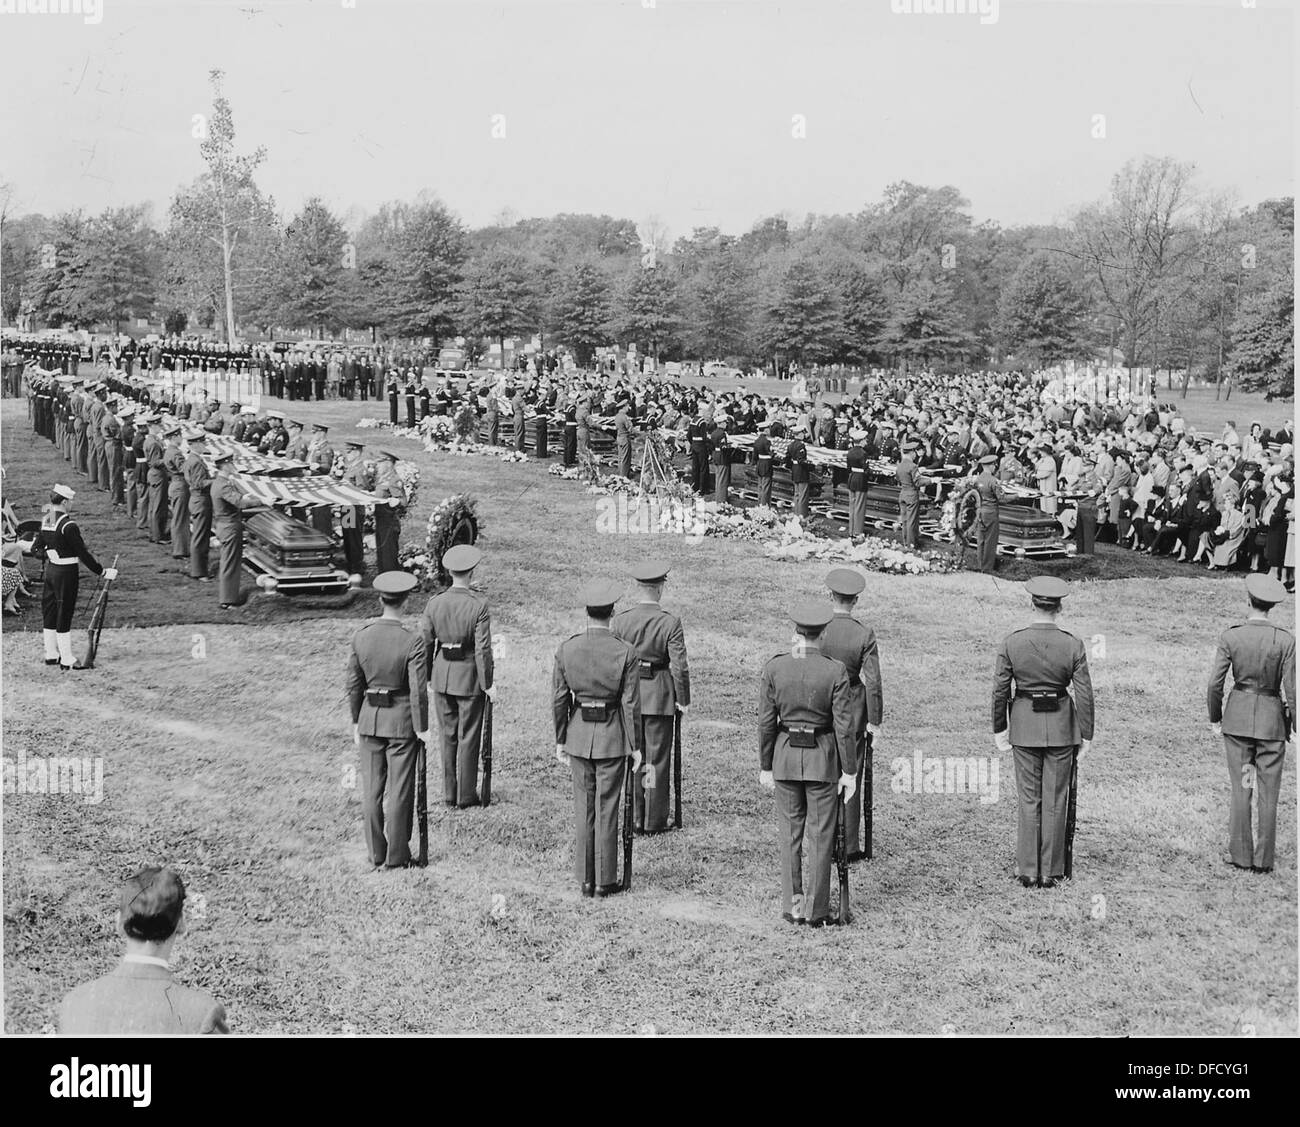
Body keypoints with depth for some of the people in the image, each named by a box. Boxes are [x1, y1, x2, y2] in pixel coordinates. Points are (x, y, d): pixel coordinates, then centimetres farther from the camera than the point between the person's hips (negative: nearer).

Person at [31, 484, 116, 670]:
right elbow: (83, 554, -20)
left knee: (49, 612, 15)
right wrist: (103, 571, -15)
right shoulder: (69, 526, -21)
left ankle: (51, 654, 26)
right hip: (66, 573, -8)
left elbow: (35, 548, 12)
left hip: (50, 569, 8)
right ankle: (66, 660, 5)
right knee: (64, 613, -1)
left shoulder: (45, 521, 4)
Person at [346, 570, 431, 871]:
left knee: (372, 788, 12)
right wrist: (422, 728, -6)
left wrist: (356, 721, 13)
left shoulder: (361, 636, -5)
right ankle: (396, 855, 13)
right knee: (400, 790, 6)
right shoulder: (412, 642, -17)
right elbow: (418, 690, -16)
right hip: (402, 721, -4)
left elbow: (354, 683, 2)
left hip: (370, 718, 4)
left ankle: (375, 854, 19)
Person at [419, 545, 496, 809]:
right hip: (470, 677, -4)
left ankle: (449, 793, 23)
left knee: (448, 736, 16)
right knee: (468, 737, 8)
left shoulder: (434, 603, -5)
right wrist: (488, 683, -7)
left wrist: (427, 677, 12)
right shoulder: (479, 605, -16)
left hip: (442, 677, 4)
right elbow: (483, 648, -16)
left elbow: (425, 643, 0)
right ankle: (466, 795, 15)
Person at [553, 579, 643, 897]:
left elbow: (558, 699, -1)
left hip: (579, 735, 2)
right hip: (613, 738, -2)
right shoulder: (626, 653, -13)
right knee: (607, 809, 6)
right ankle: (605, 881, 13)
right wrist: (636, 746, -1)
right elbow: (631, 704, -10)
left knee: (583, 807, 13)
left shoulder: (567, 649, -6)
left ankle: (586, 880, 18)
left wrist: (560, 740, 10)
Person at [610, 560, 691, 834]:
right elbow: (679, 666, -13)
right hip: (659, 695, -2)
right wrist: (684, 700, -1)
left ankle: (635, 819, 17)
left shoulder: (619, 620, -5)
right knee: (657, 758, 7)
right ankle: (654, 821, 12)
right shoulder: (670, 622, -12)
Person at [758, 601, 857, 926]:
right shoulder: (835, 671, -12)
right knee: (821, 833, 8)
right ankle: (817, 910, 12)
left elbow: (766, 722, -2)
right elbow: (843, 726, -10)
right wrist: (849, 771, -2)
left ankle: (792, 905, 15)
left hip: (785, 754, 2)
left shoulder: (773, 668, -7)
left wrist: (765, 766, 7)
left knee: (789, 832, 13)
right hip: (822, 756, -2)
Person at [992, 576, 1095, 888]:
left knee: (1028, 799, 10)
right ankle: (1051, 871, 13)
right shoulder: (1073, 645, -9)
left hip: (1024, 724, 0)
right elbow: (1084, 693, -6)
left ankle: (1028, 871, 12)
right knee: (1055, 800, 8)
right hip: (1061, 724, 0)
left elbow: (999, 689, -3)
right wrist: (1086, 734, 3)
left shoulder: (1011, 642, -8)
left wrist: (999, 729, 8)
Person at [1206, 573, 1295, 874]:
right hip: (1272, 719, -1)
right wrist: (1294, 725, 5)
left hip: (1238, 717, 1)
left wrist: (1214, 717, 7)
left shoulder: (1230, 637, -9)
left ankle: (1240, 854, 14)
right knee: (1268, 792, 8)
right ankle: (1263, 860, 12)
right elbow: (1291, 689, -9)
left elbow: (1215, 683, -8)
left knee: (1240, 789, 10)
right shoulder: (1285, 640, -12)